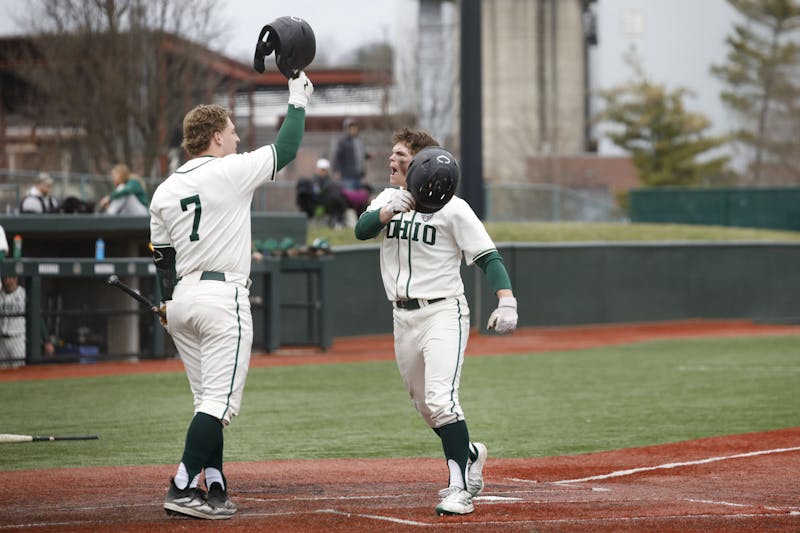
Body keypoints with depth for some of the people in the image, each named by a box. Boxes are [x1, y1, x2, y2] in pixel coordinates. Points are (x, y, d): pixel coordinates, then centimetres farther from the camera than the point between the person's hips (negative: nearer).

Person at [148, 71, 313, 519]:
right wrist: (298, 102, 15)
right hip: (223, 297, -7)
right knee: (220, 402, -8)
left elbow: (161, 257, 15)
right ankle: (183, 489, -17)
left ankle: (214, 490, 12)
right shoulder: (231, 171, -7)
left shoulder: (164, 191, 10)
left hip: (181, 299, 7)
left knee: (211, 402, 14)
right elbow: (286, 150, 3)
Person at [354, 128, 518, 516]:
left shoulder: (452, 208, -9)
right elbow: (362, 229, -10)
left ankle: (460, 491, -18)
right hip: (403, 316, 7)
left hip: (443, 313, -6)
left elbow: (488, 257, -12)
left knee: (440, 399, -21)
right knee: (424, 406, 15)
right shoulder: (388, 199, 8)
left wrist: (507, 301, -26)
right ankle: (470, 454, 41)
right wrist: (389, 211, -30)